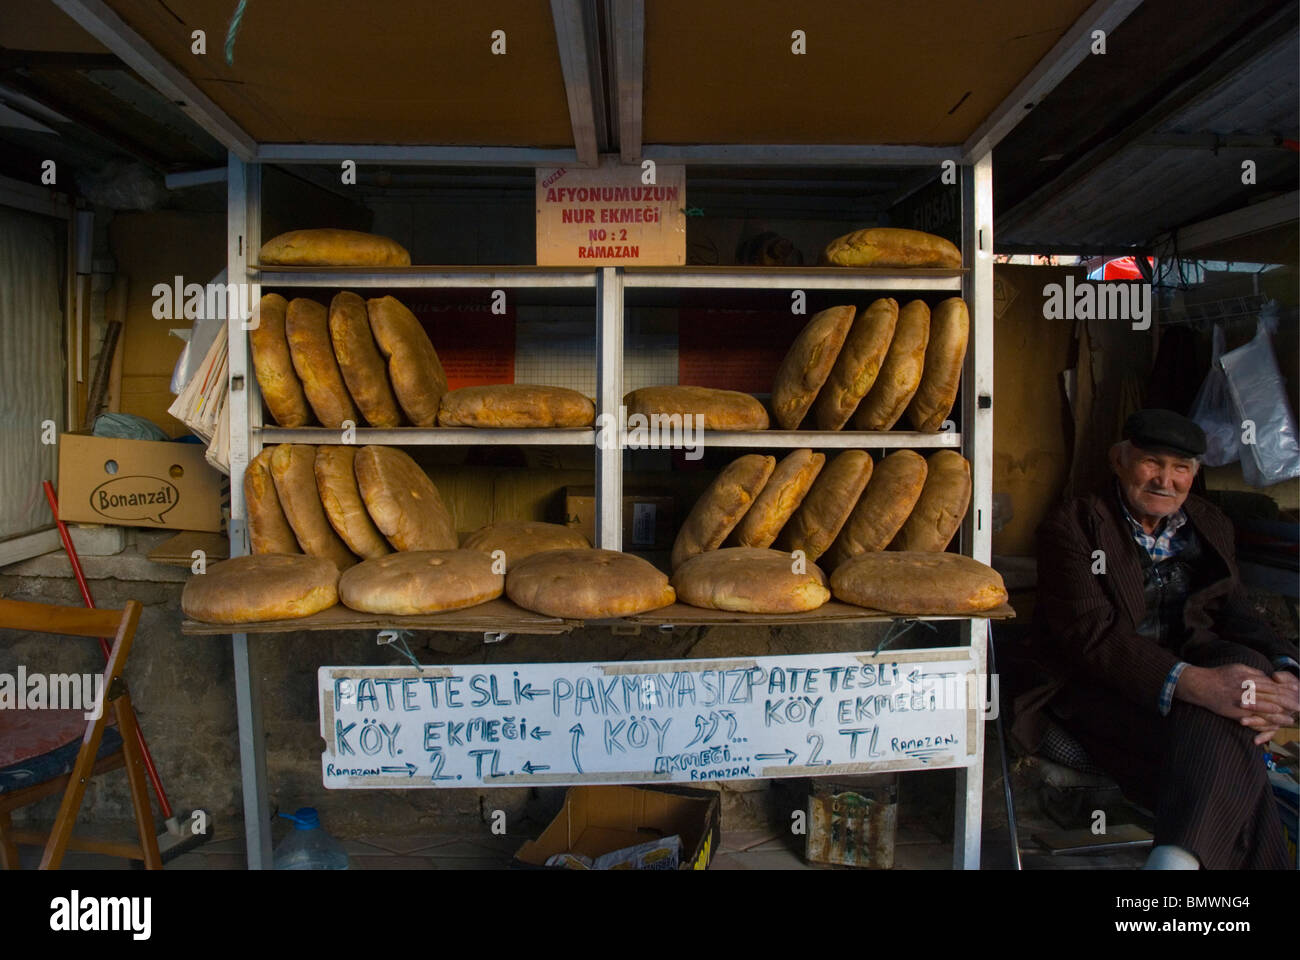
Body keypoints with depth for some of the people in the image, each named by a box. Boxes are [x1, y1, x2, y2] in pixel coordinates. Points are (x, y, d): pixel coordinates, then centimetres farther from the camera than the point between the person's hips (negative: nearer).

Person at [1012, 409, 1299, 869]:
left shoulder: (1210, 526, 17)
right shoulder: (1072, 525, -2)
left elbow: (1235, 616, 7)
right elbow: (1091, 635, -16)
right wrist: (1192, 683, -31)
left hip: (1192, 673, 4)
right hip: (1099, 688, -4)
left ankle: (1178, 855, -44)